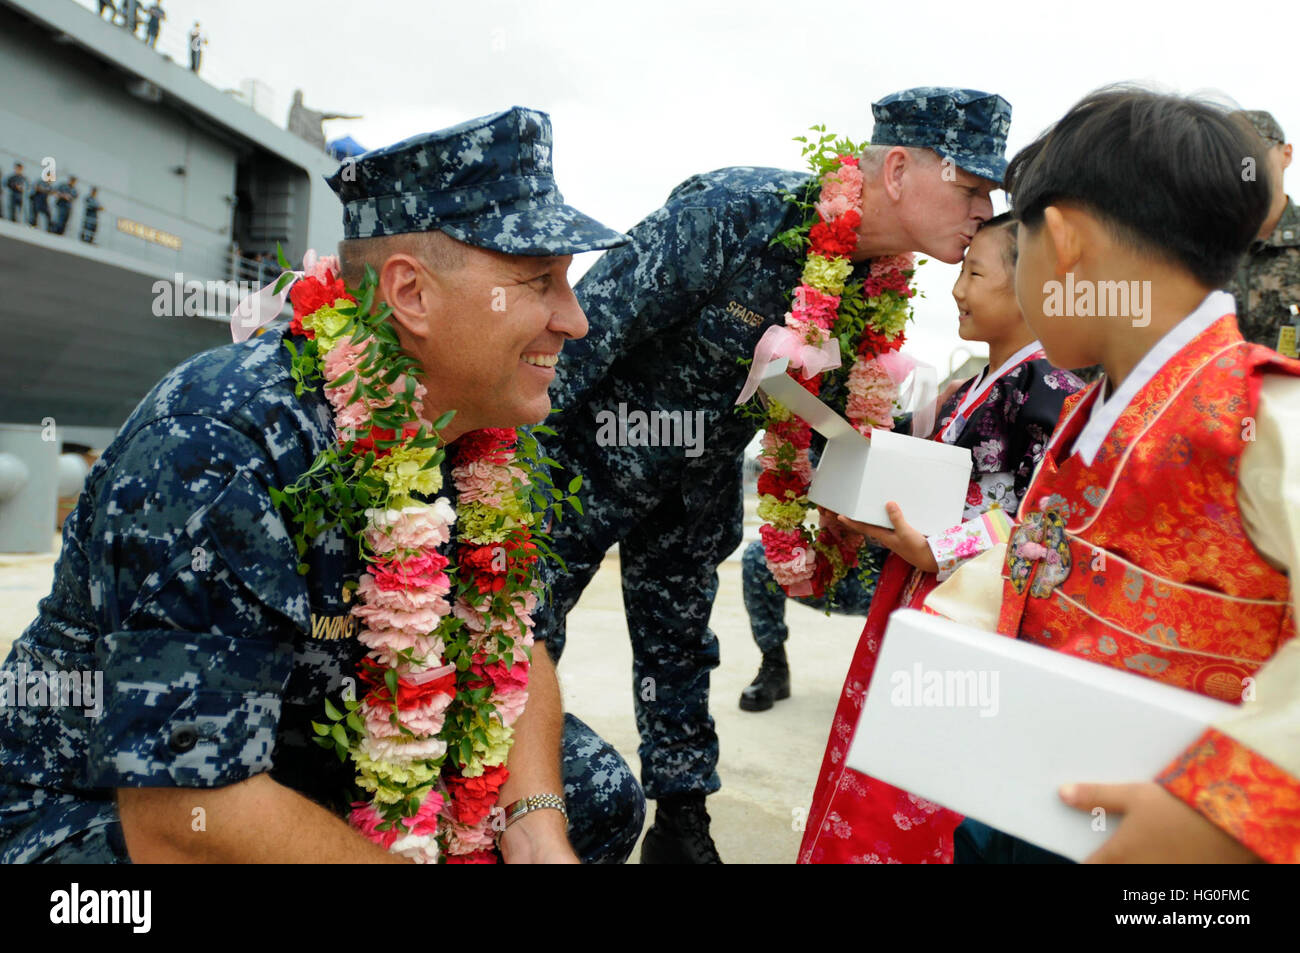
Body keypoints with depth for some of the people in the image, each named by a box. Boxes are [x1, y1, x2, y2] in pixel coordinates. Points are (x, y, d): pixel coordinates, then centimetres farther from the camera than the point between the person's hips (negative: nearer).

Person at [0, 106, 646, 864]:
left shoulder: (479, 428, -8)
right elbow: (182, 824, -32)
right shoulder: (218, 458, -31)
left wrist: (537, 831, -18)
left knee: (597, 795, -2)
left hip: (312, 747, 7)